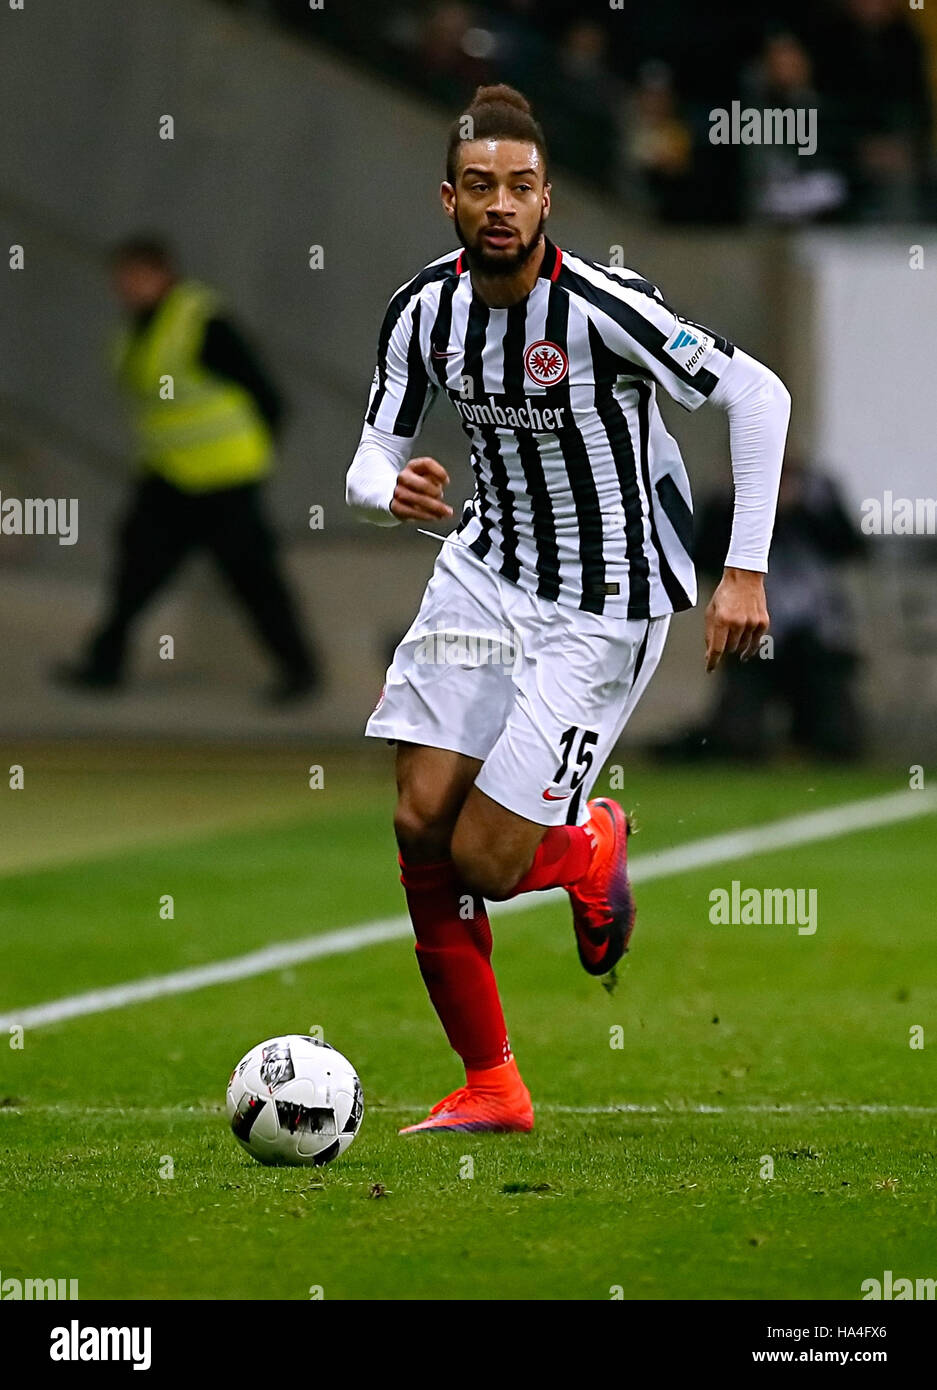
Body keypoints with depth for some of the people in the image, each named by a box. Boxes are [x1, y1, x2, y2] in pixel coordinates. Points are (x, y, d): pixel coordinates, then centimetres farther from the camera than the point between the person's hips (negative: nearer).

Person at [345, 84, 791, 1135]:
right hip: (486, 570, 5)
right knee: (421, 820, -6)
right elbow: (369, 464, 1)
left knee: (482, 861, -11)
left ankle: (592, 848, 27)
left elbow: (758, 395, -18)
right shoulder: (424, 309, -6)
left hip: (603, 608, -5)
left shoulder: (601, 306, -22)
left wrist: (746, 571, -19)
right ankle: (489, 1084, 9)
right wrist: (393, 491, -24)